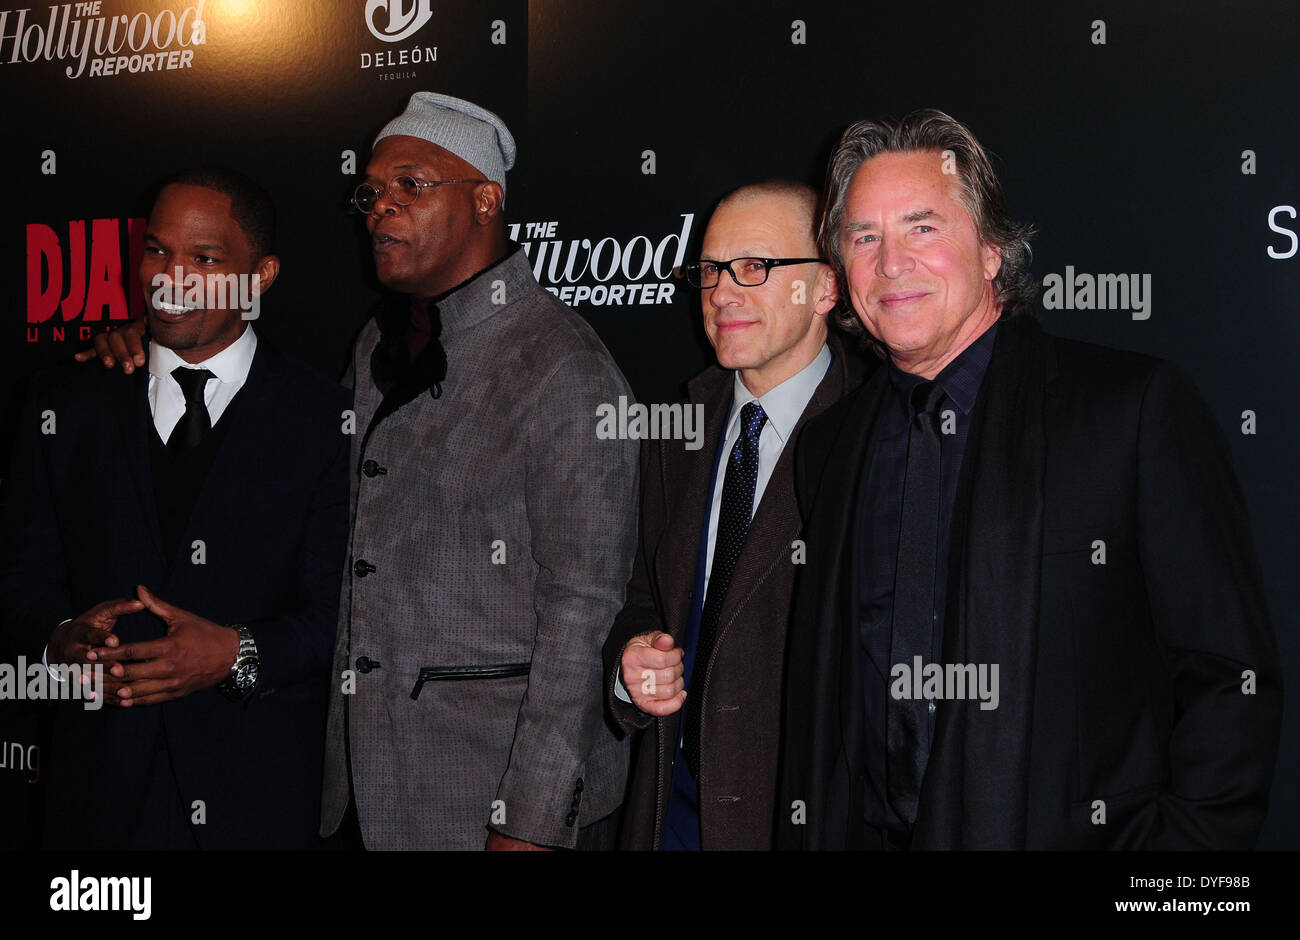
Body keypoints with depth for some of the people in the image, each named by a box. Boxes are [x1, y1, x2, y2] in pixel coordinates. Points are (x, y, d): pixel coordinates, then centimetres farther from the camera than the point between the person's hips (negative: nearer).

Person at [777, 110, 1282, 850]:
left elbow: (1233, 678, -8)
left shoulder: (1140, 408, -6)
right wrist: (803, 830, 1)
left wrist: (1184, 838, -16)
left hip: (1076, 831, -3)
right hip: (863, 831, 4)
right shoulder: (828, 447, 9)